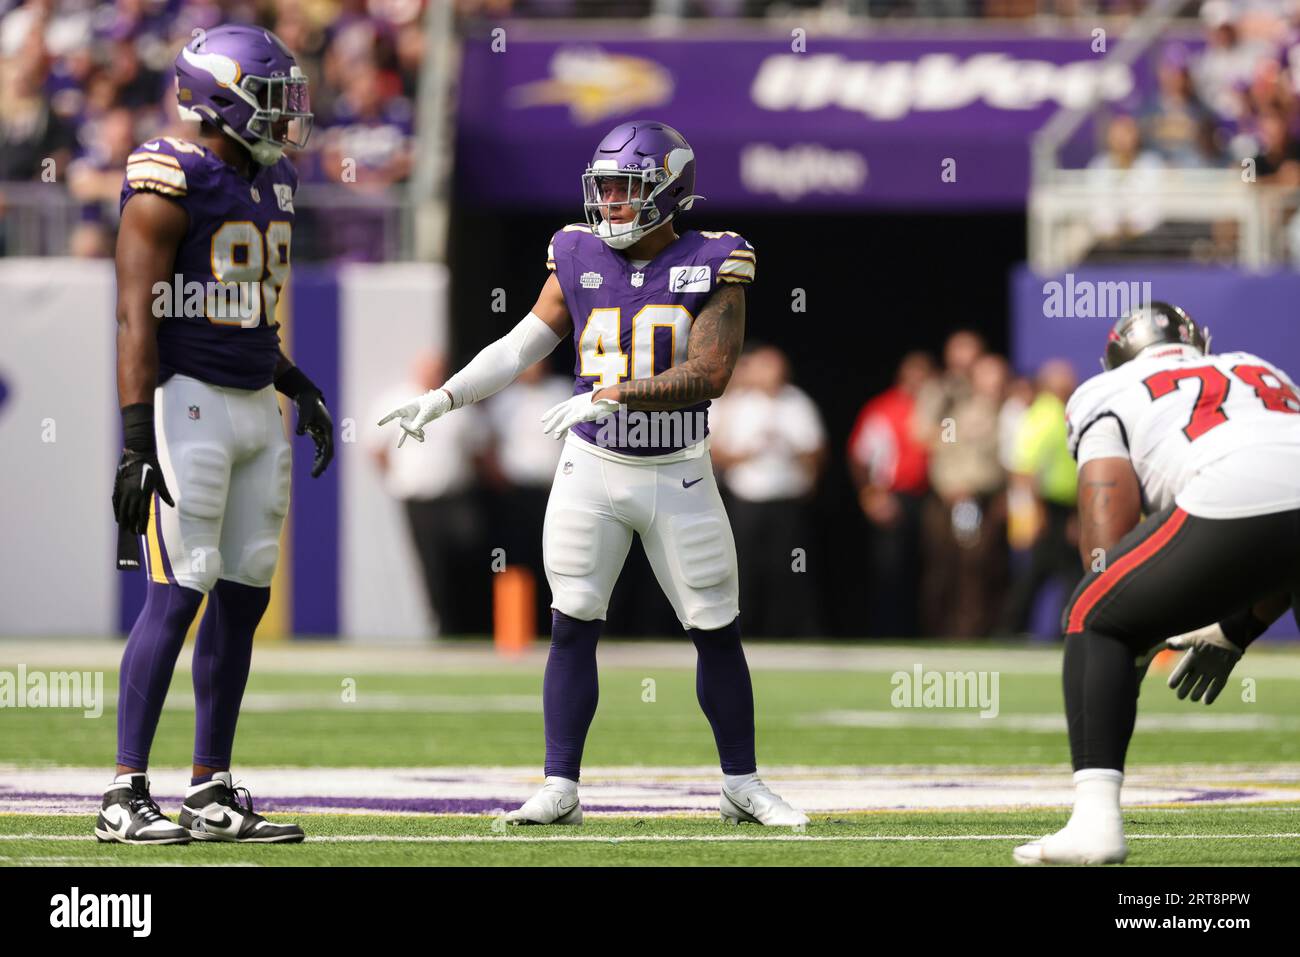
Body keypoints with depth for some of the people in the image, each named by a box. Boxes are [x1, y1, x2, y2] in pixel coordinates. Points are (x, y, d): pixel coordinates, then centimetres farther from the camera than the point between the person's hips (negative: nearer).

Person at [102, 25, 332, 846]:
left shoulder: (272, 183, 14)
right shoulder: (171, 184, -12)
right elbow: (137, 319, -15)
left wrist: (302, 388, 17)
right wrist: (137, 441, -20)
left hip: (257, 407, 9)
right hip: (188, 401, -9)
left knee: (244, 596, 7)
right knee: (179, 594, -11)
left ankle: (212, 793, 13)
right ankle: (127, 795, -9)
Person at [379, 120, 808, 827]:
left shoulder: (711, 268, -9)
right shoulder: (580, 262, 1)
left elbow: (709, 372, -20)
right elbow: (518, 348, 6)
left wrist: (610, 396, -27)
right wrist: (441, 398, -5)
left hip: (678, 477, -2)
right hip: (592, 473, 2)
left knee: (717, 632, 3)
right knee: (572, 628, -3)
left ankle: (742, 785, 17)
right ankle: (559, 788, 1)